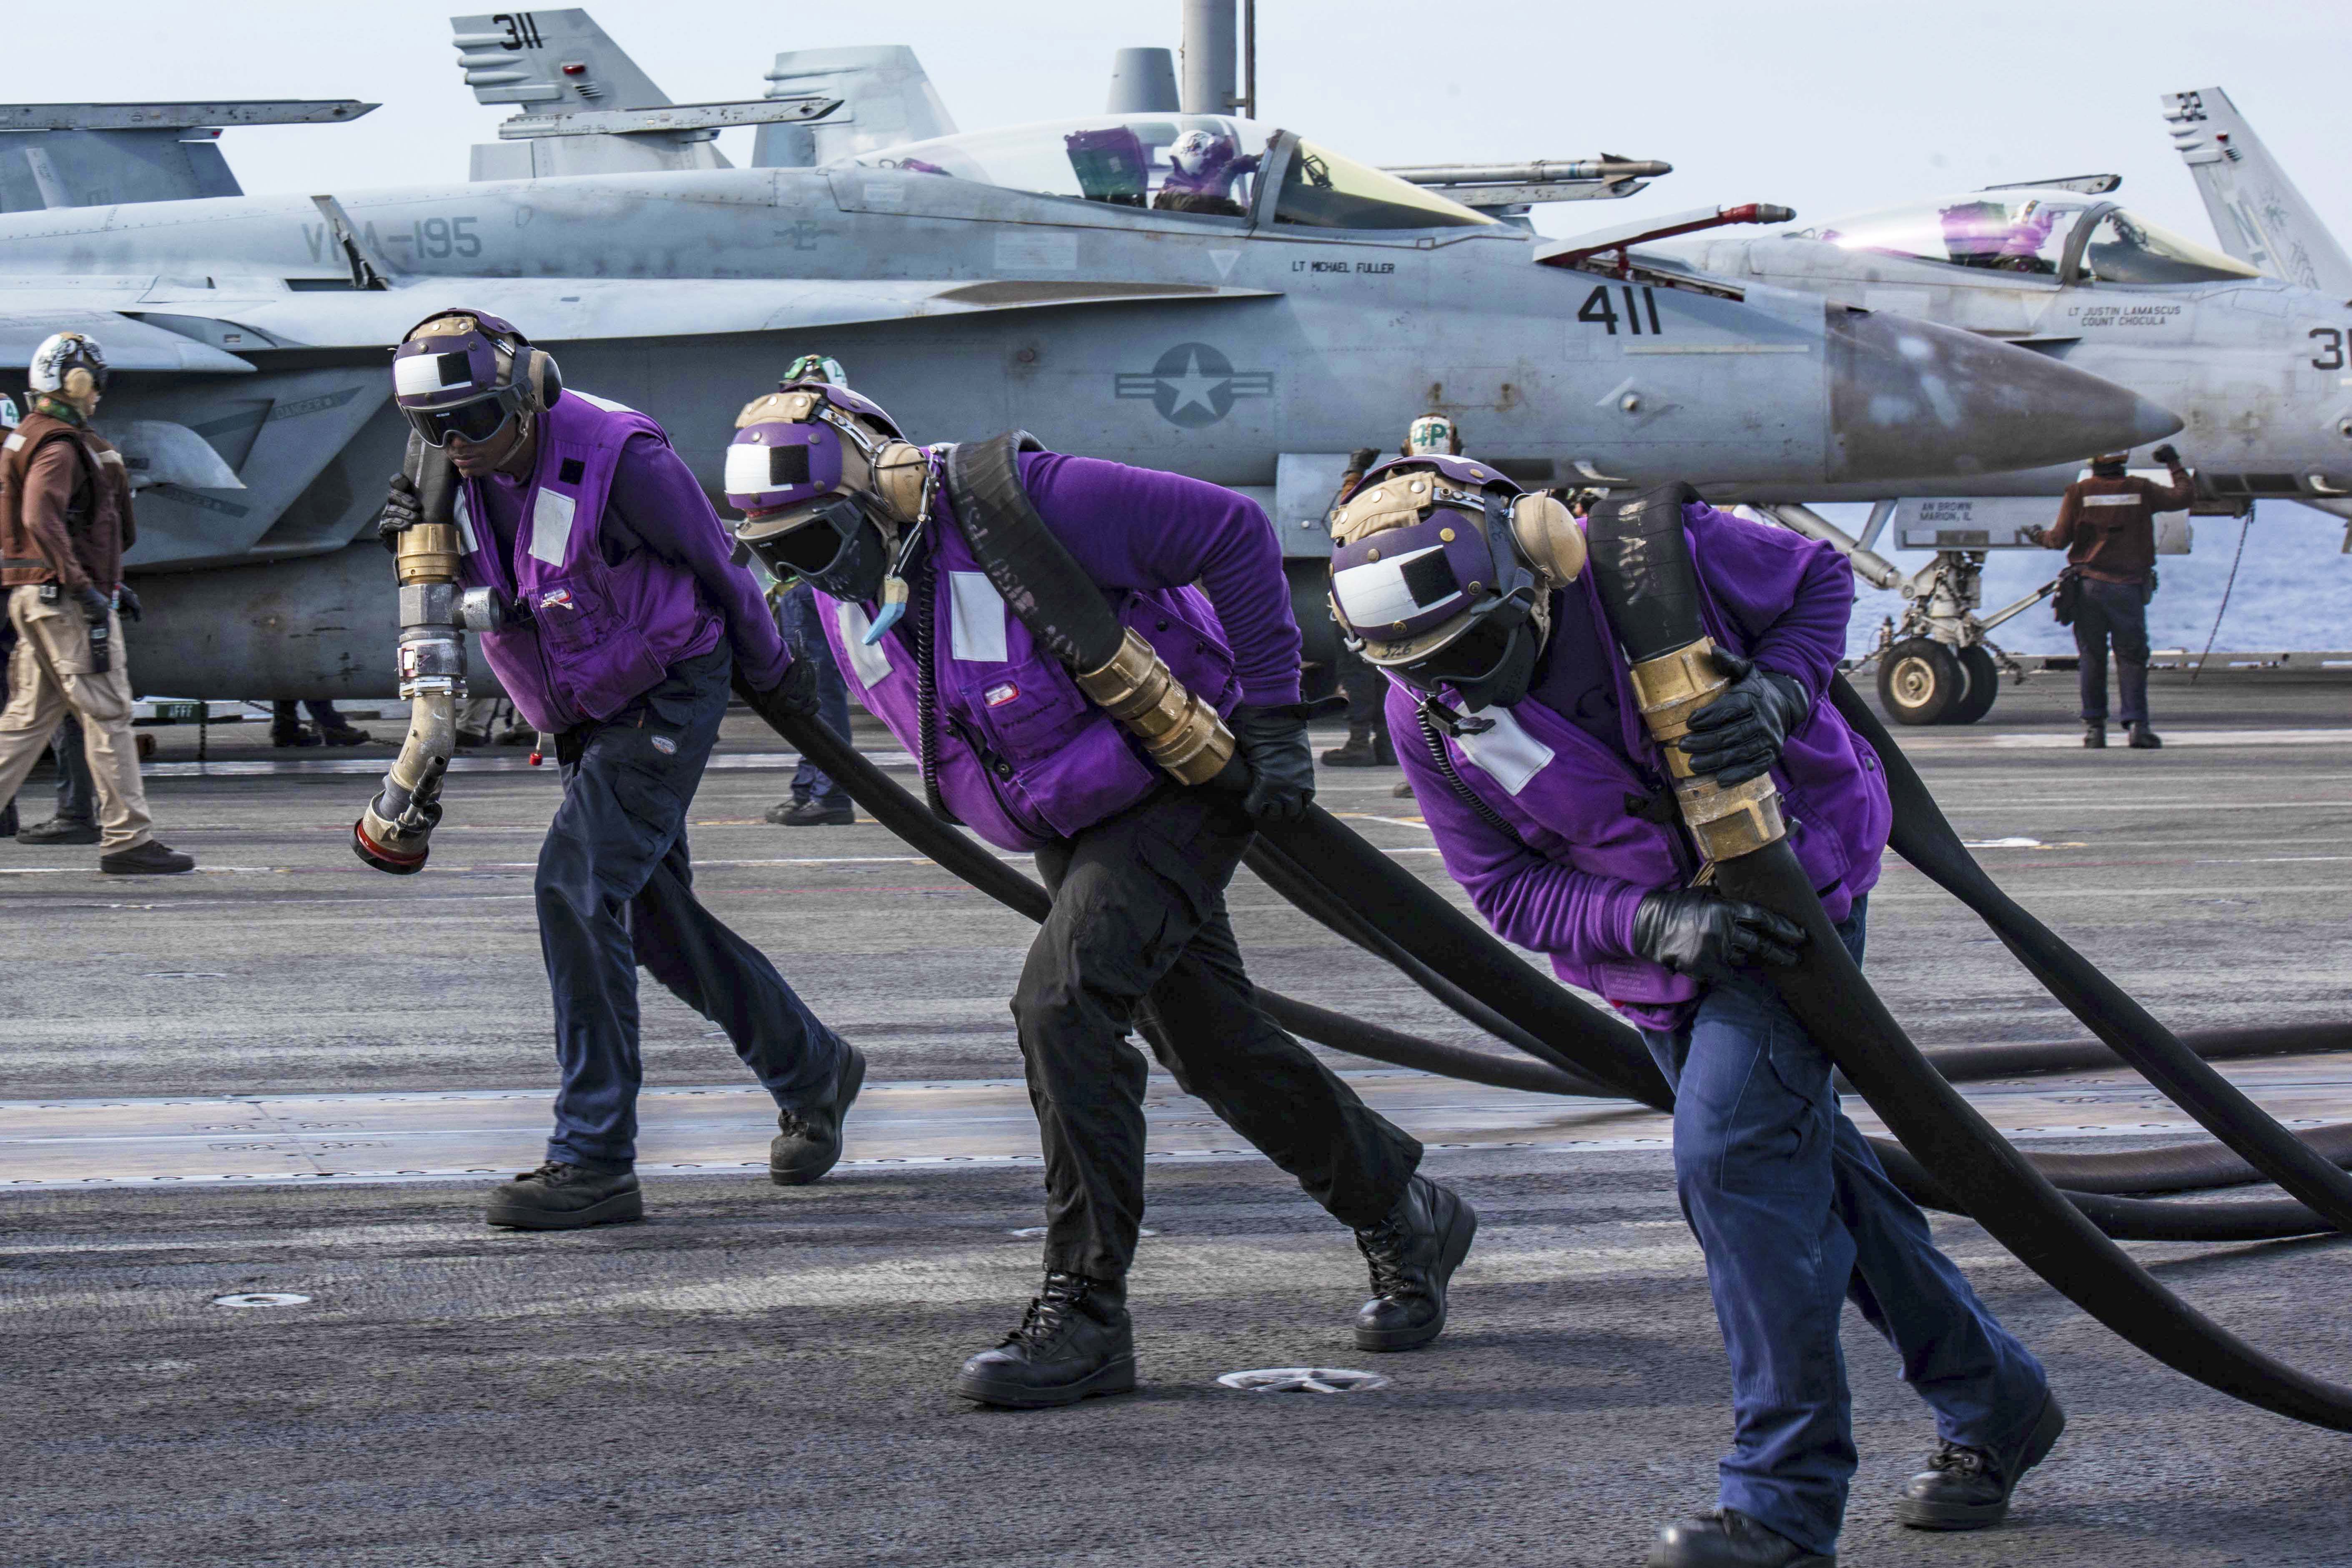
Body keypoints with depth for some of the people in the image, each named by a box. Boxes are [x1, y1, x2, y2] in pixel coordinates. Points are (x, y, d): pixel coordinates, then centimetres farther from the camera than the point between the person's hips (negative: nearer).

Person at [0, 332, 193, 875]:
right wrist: (86, 589, -26)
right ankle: (127, 840, -6)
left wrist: (109, 587, 24)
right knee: (107, 714, -7)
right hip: (63, 599, -10)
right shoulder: (59, 447, -13)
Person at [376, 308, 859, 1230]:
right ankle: (811, 1071, 37)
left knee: (578, 885, -21)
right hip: (581, 720, 8)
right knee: (657, 923, 14)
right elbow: (484, 590, 9)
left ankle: (594, 1161, -20)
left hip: (668, 697, -8)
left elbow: (715, 564, -10)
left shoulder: (619, 458, -24)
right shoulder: (468, 474, -4)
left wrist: (771, 672, 4)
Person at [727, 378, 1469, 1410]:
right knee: (1215, 1049, 13)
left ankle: (1085, 1315, -19)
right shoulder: (850, 599, -2)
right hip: (1067, 835, 8)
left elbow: (1232, 533, -20)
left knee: (1060, 1000, -24)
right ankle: (1407, 1220, 34)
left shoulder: (1020, 505, -26)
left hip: (1178, 788, -8)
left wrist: (1271, 712, -17)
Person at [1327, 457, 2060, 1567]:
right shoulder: (1425, 719, -13)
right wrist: (1657, 923, -25)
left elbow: (1821, 580, -6)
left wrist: (1774, 698, -25)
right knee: (1803, 1166, 13)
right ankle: (1990, 1402, 31)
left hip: (1792, 883, -5)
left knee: (1731, 1153, -18)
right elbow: (1507, 890, -9)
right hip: (1653, 943, 5)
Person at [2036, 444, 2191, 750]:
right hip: (2129, 587, 0)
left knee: (2092, 657, 7)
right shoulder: (2141, 490, 0)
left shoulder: (2079, 492, -3)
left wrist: (2042, 536, 21)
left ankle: (2094, 725, 7)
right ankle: (2137, 723, -9)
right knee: (2132, 658, 2)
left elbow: (2060, 539, -1)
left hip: (2089, 586, 0)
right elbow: (2185, 495, 11)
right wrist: (2175, 464, 27)